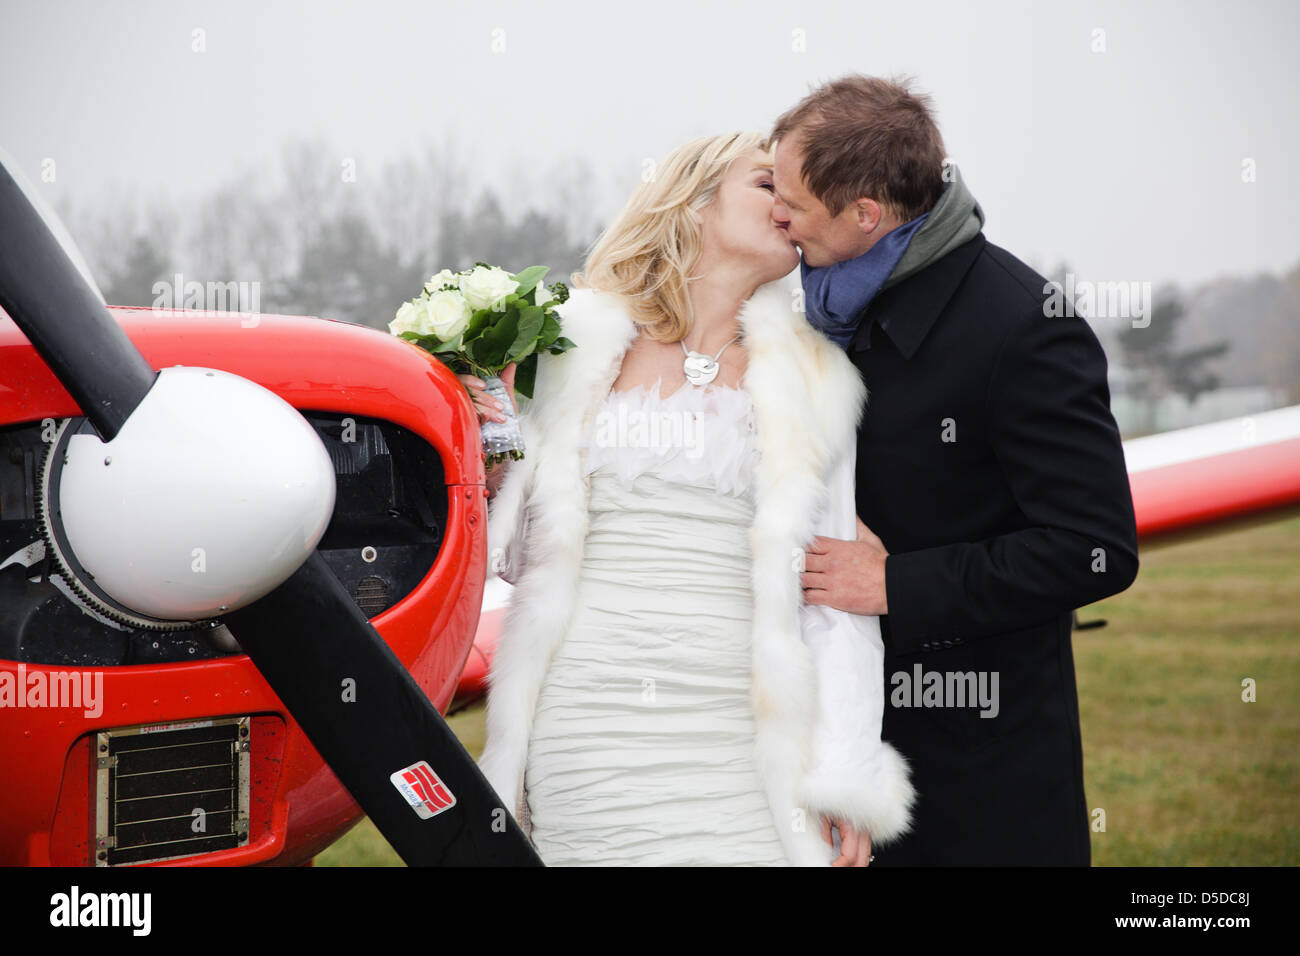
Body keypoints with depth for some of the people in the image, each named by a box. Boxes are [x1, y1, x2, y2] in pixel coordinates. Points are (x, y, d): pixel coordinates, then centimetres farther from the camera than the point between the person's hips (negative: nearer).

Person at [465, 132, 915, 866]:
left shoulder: (812, 378, 10)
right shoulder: (579, 347, 10)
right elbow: (530, 555, 15)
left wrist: (846, 777, -2)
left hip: (732, 742, 0)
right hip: (587, 738, 0)